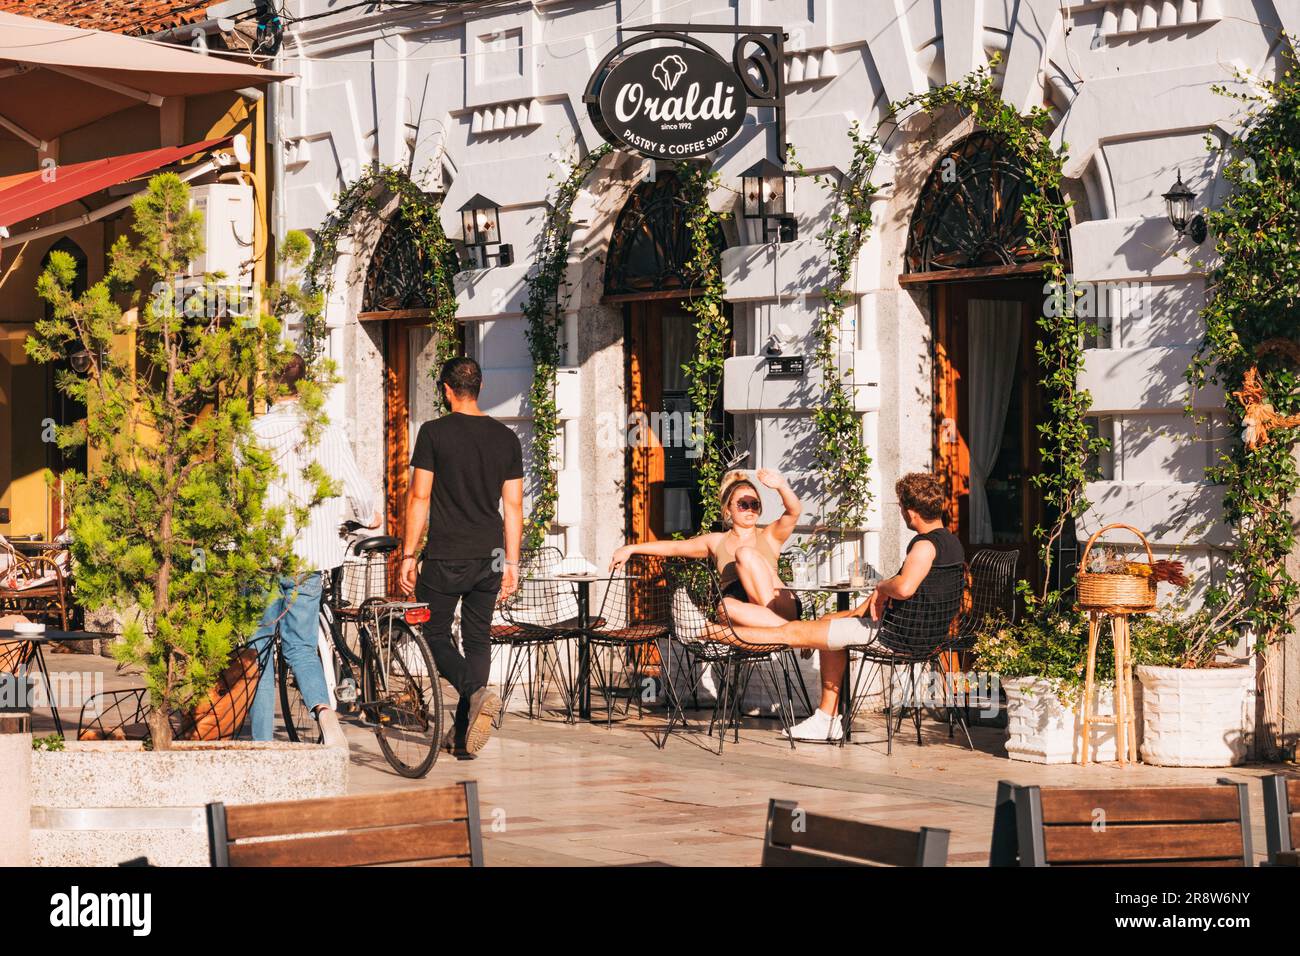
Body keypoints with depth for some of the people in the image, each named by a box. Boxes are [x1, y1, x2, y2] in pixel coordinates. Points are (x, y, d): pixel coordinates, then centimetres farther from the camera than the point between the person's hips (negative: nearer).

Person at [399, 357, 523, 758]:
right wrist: (511, 562, 12)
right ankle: (462, 737, 11)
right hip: (490, 558, 4)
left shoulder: (434, 433, -6)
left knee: (434, 634, 7)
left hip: (445, 558, -4)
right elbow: (513, 505, 7)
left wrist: (409, 554, -1)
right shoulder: (506, 438, 7)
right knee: (478, 639, 11)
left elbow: (419, 497, -7)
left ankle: (477, 692, -20)